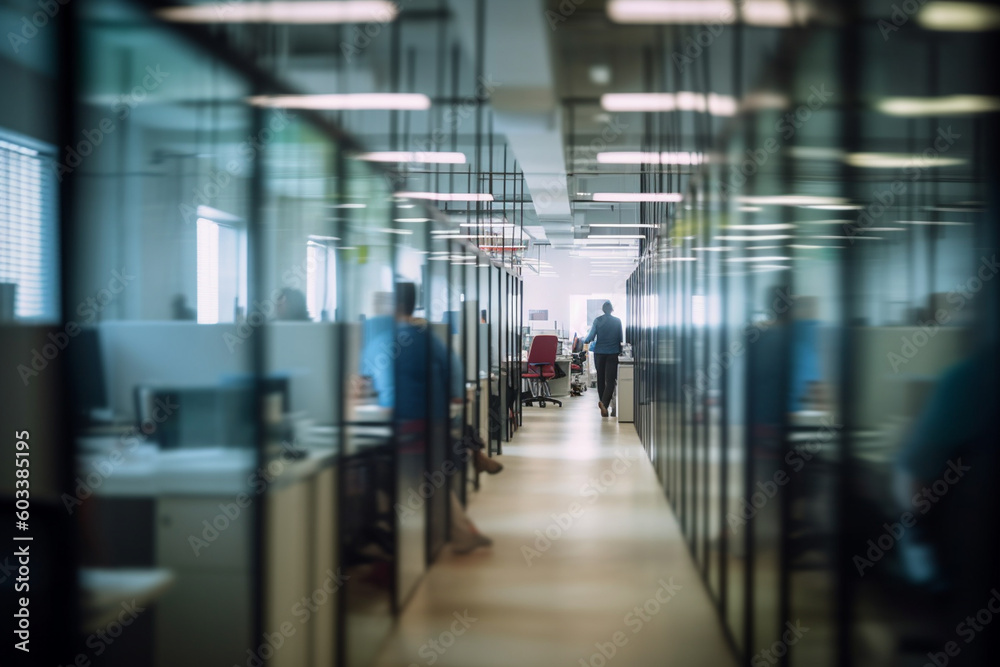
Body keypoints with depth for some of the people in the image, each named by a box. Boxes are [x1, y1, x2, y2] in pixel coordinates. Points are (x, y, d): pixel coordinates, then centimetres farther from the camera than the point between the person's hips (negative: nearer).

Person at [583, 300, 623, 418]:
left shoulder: (597, 320, -1)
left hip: (599, 352, 1)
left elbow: (591, 336, -2)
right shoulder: (617, 321, 0)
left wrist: (585, 341, 19)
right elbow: (621, 339, 5)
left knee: (601, 378, 15)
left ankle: (602, 402, 23)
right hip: (613, 353, -1)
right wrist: (620, 351, 21)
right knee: (610, 380, -5)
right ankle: (604, 403, -24)